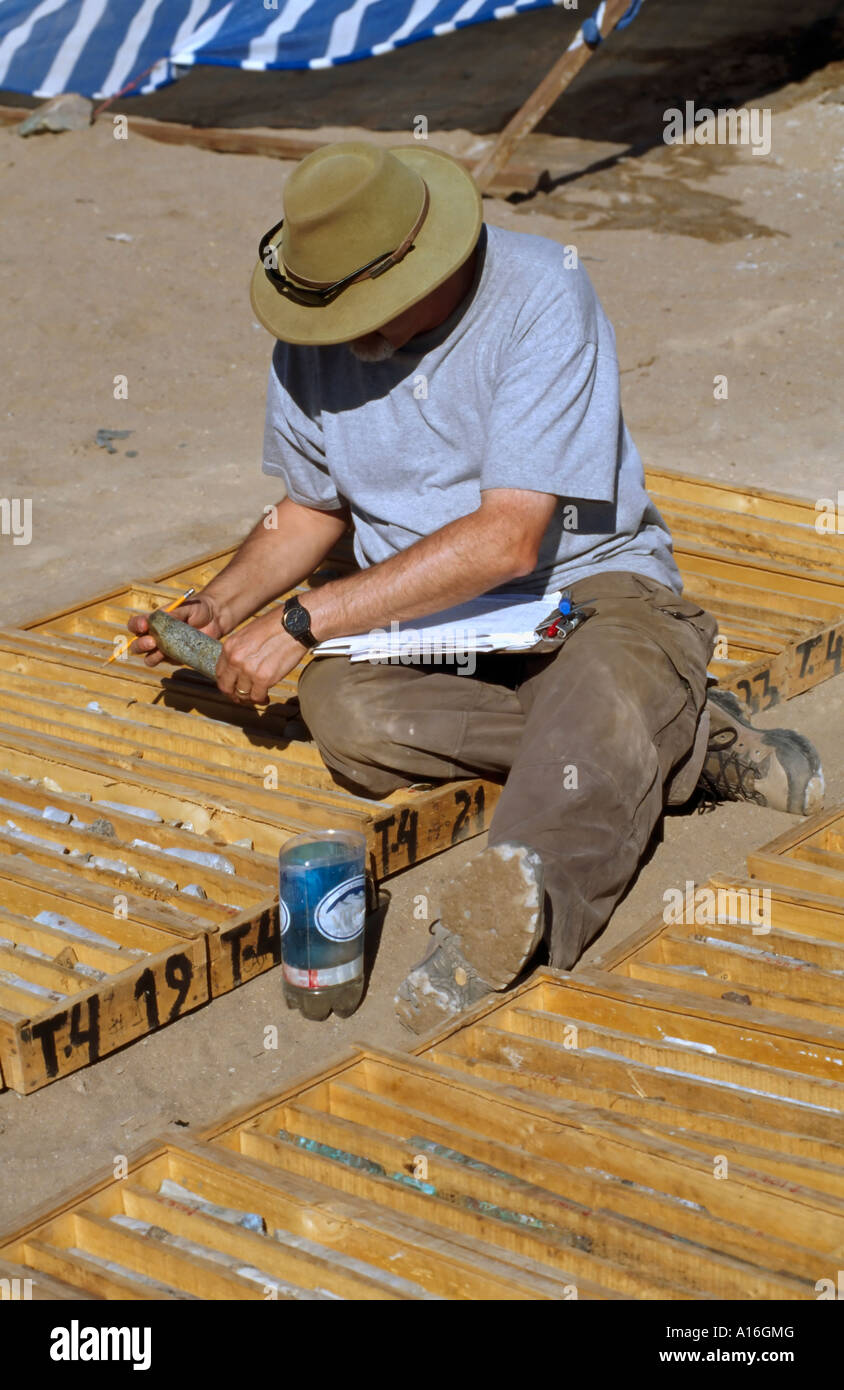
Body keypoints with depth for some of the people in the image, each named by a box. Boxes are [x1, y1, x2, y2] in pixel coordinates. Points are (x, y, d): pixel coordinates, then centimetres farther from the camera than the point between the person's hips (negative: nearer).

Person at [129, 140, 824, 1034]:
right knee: (341, 709, -30)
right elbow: (312, 509, 18)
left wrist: (301, 621, -24)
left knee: (609, 688, -39)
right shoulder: (313, 334, -1)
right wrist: (216, 608, 0)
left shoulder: (542, 296, -19)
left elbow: (507, 538, -25)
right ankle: (681, 742, -21)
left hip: (588, 585, -4)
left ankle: (516, 899, -63)